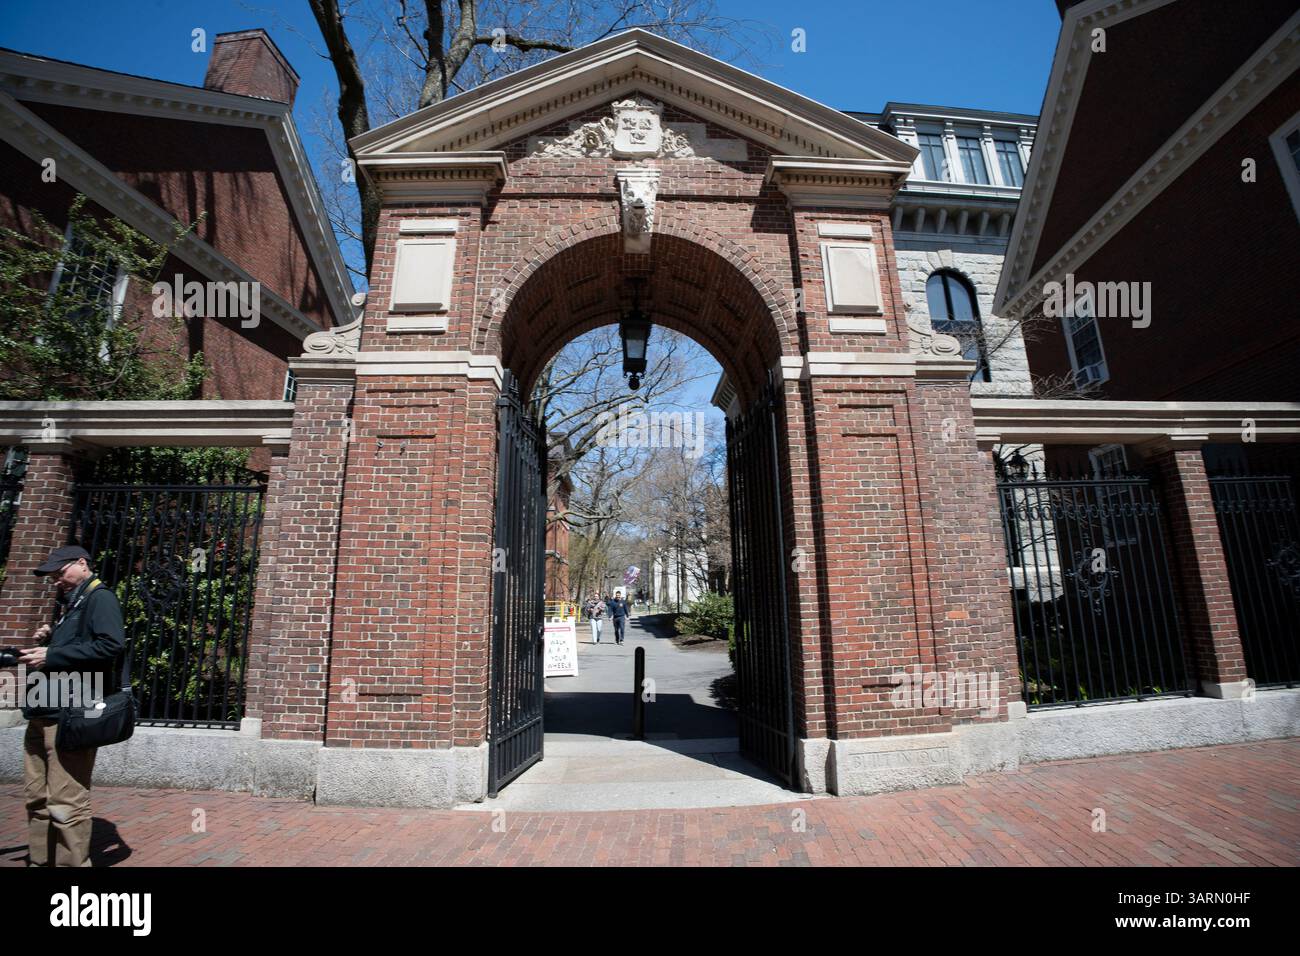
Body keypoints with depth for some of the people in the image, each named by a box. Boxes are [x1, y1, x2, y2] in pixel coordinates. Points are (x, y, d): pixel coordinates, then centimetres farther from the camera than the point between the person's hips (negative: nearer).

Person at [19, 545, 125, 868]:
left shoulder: (100, 598, -6)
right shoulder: (71, 604, 23)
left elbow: (111, 645, -20)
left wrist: (51, 656, -17)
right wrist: (48, 639, 9)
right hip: (45, 713, 10)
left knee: (66, 804, -6)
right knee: (37, 798, 16)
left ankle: (72, 864, 2)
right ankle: (39, 861, 27)